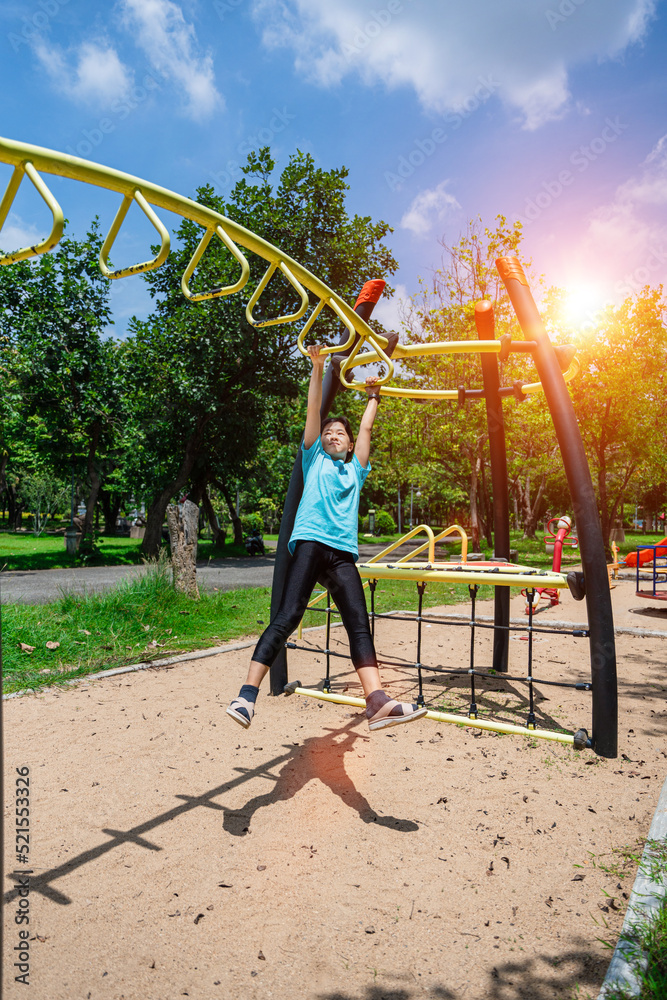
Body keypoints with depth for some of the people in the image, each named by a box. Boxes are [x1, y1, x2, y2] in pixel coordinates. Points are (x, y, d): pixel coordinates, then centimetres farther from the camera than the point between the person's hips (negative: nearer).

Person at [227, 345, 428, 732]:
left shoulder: (356, 470, 27)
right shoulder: (315, 460, 20)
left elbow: (366, 428, 32)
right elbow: (314, 412, 17)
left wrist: (374, 396, 45)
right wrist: (318, 369, 16)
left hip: (343, 553, 3)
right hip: (310, 543, -3)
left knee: (360, 624, -8)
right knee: (287, 617, -15)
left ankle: (378, 702, -16)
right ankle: (248, 694, -15)